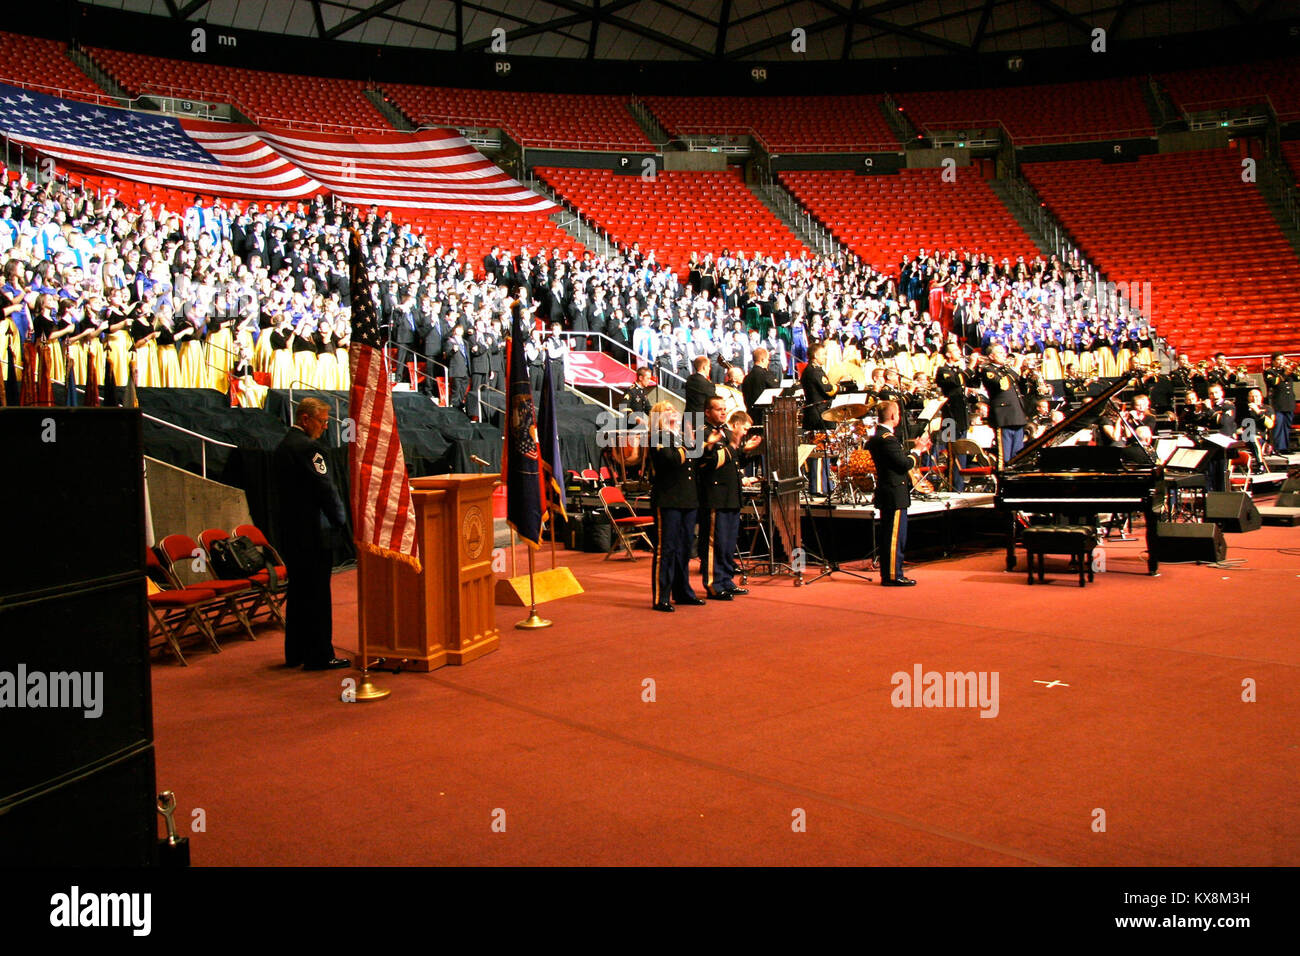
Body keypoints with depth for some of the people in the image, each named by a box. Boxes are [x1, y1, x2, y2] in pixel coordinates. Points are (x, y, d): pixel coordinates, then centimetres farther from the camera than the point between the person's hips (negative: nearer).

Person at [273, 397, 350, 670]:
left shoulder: (282, 447, 14)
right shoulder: (308, 448, -15)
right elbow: (325, 489, -17)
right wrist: (342, 520, -6)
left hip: (290, 532, 10)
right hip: (312, 532, -10)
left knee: (298, 591, 15)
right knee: (317, 594, -4)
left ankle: (295, 652, 22)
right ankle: (319, 655, 1)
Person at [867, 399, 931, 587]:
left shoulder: (877, 436, 13)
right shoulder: (887, 438, -19)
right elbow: (905, 464, -21)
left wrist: (916, 449, 15)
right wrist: (917, 449, -6)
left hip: (887, 494, 10)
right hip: (895, 496, -10)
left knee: (888, 536, 15)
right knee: (895, 537, -5)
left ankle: (887, 574, 21)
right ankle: (893, 576, -1)